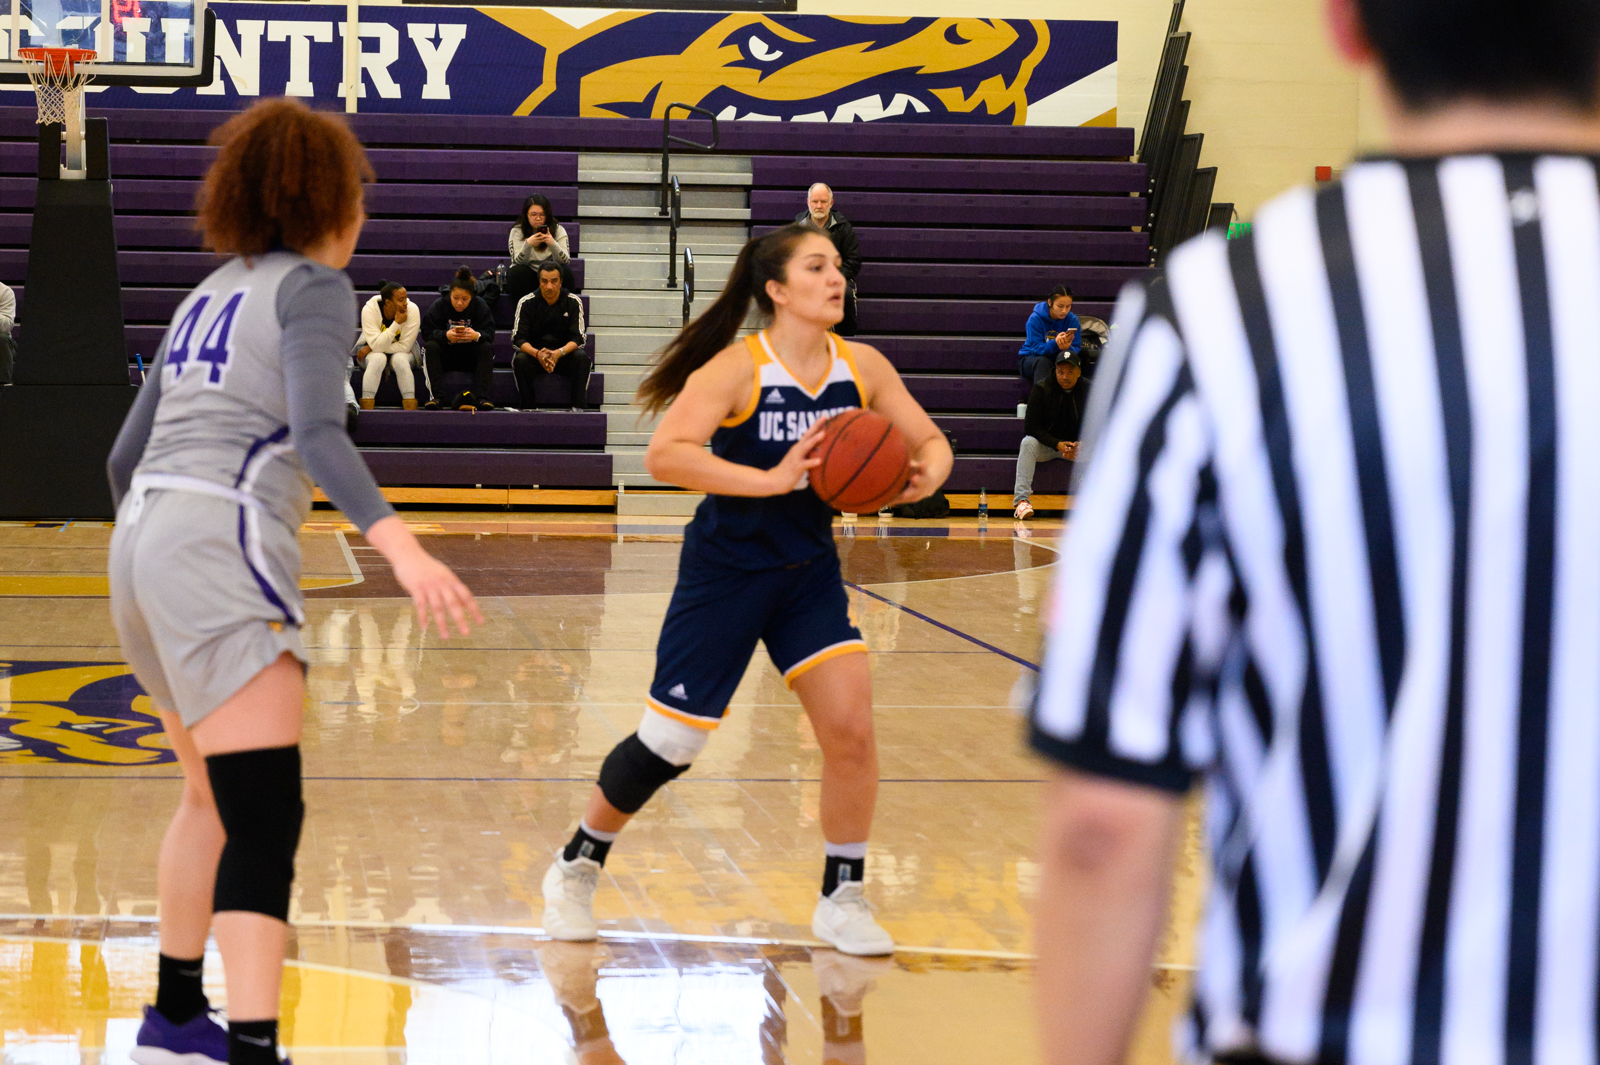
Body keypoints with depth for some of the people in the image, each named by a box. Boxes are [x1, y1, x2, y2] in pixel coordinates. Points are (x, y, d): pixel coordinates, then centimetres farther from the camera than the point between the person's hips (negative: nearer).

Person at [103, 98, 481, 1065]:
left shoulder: (212, 292, 22)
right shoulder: (312, 286, -1)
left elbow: (126, 456, 24)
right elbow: (316, 433, -19)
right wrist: (401, 546, -31)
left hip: (143, 542, 9)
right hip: (222, 549, -9)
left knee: (216, 796, 24)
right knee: (264, 821, -16)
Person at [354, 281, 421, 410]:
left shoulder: (412, 310, -21)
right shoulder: (369, 310, -23)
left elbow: (405, 345, -20)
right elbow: (377, 345, -29)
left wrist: (371, 348, -21)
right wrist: (397, 323, -35)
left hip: (402, 352, 1)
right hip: (372, 352, -1)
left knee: (400, 360, -33)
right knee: (377, 359, -34)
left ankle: (411, 412, -32)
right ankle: (366, 412, -35)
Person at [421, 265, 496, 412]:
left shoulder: (479, 305, -7)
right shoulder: (439, 305, -8)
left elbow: (489, 333, -16)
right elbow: (427, 332, -17)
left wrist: (477, 335, -39)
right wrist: (445, 335, -37)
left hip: (471, 358, 0)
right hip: (445, 358, 0)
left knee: (487, 347, -27)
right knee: (430, 346, -28)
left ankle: (481, 397, -33)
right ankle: (437, 396, -34)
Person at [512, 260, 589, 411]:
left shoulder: (573, 302, -5)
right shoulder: (526, 303, -6)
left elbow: (578, 338, -9)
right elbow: (518, 339, -11)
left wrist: (559, 353, -30)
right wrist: (537, 354, -32)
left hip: (564, 355, 1)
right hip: (534, 355, -1)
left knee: (582, 357, -30)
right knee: (520, 359, -32)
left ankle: (578, 408, -28)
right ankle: (529, 408, -25)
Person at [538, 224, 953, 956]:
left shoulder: (862, 368, -3)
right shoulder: (737, 369, -19)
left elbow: (930, 441, 6)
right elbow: (664, 455, -29)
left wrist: (926, 474, -18)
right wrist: (770, 479, -36)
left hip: (809, 571, 4)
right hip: (725, 572, -4)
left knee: (851, 727, -10)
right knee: (669, 743, 1)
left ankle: (841, 901, 7)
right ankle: (576, 868, 24)